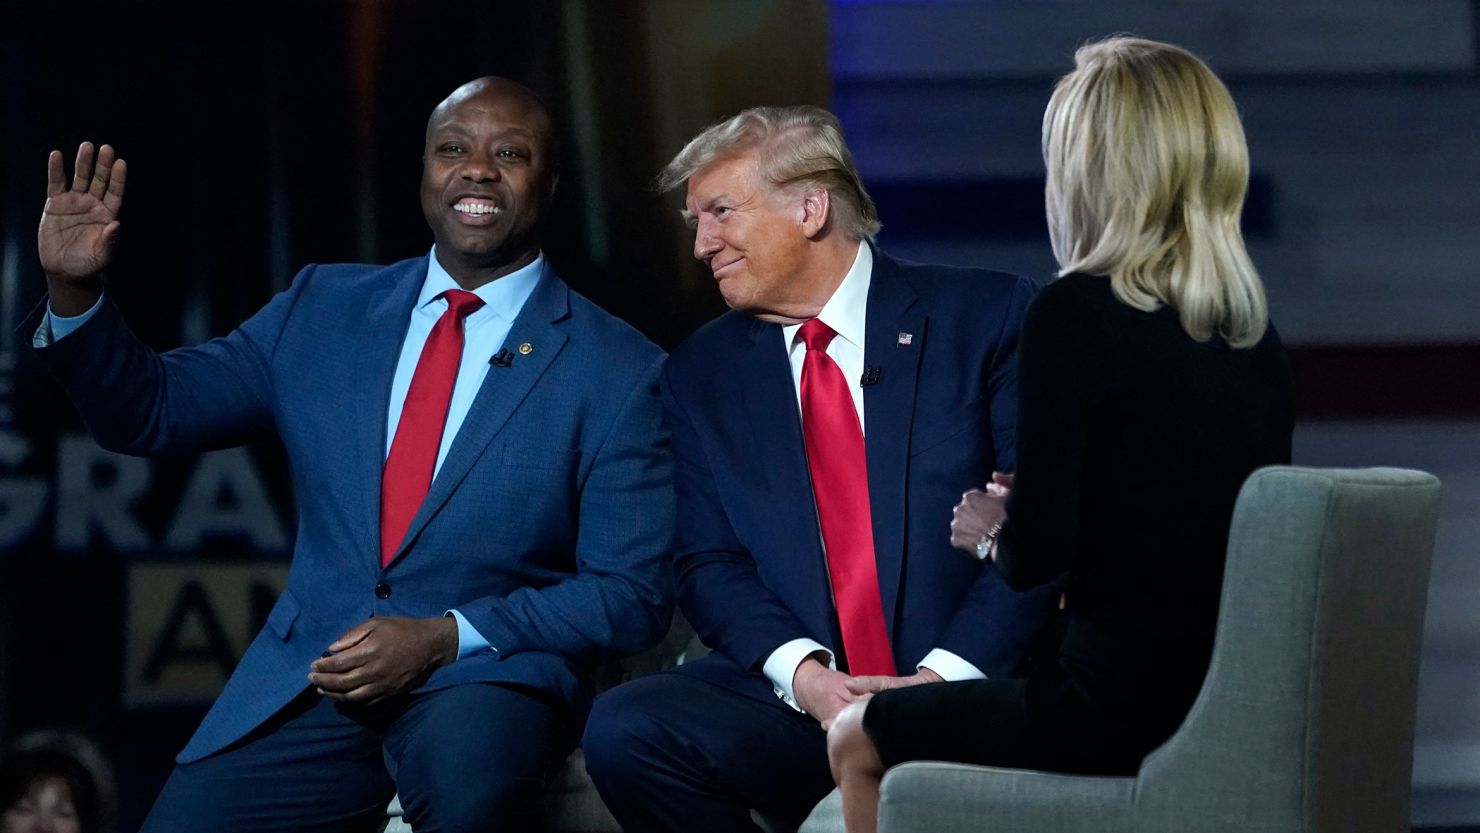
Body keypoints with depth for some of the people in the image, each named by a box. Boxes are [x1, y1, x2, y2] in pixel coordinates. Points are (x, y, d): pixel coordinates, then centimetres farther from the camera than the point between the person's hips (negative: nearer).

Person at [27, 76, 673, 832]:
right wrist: (73, 290, -5)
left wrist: (444, 639, -15)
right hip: (307, 675, 4)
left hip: (487, 679, -4)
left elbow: (631, 596, -3)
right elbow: (149, 410, 14)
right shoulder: (322, 309, 12)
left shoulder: (618, 372, 0)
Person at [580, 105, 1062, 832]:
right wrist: (804, 675, -11)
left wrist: (948, 672, -15)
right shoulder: (702, 373, 15)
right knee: (624, 730, -24)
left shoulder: (985, 316, 3)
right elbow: (709, 563, 9)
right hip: (795, 699, 5)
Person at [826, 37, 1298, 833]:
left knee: (857, 742, 19)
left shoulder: (1078, 313, -14)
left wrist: (991, 534, 8)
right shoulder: (1253, 332, 5)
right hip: (1241, 705, 7)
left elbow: (1035, 555, -15)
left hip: (1124, 712, -7)